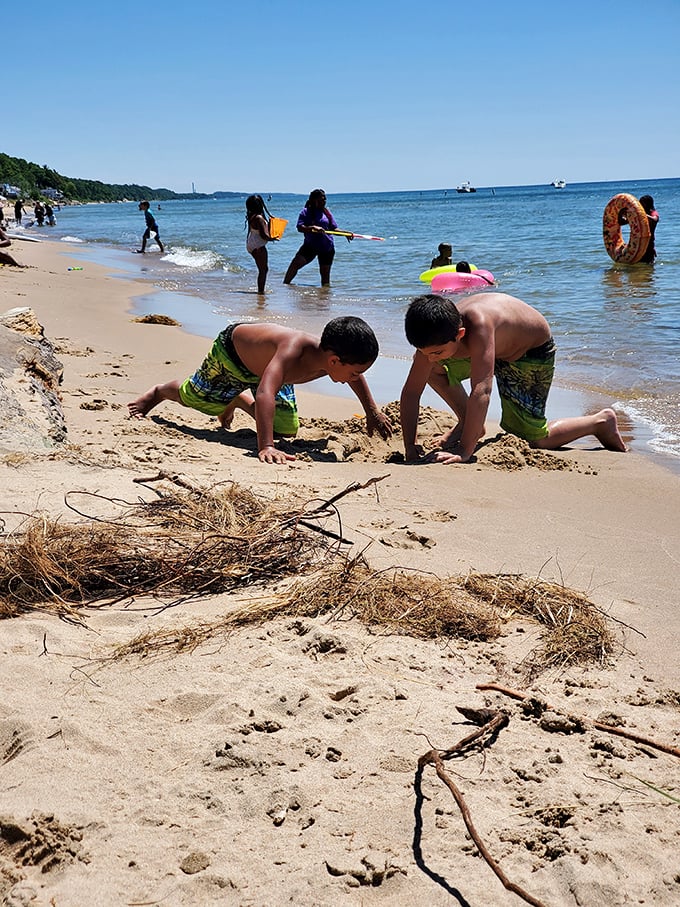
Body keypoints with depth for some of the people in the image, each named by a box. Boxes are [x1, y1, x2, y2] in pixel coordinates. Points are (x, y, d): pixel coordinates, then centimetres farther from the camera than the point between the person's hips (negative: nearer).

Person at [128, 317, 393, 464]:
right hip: (232, 349, -6)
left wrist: (373, 413, 2)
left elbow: (356, 377, -3)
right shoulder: (294, 349, -50)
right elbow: (265, 394, -62)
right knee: (192, 397, 19)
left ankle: (238, 400, 39)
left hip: (265, 368, 6)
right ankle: (157, 392, 54)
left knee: (287, 428, 13)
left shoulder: (334, 358, -29)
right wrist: (265, 447, -70)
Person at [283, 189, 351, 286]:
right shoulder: (306, 212, -2)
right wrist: (313, 228, -30)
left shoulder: (327, 212, 9)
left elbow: (333, 229, 12)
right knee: (295, 264, -12)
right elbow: (300, 228, -14)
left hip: (327, 247, 3)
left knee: (325, 272, 4)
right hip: (310, 245, -2)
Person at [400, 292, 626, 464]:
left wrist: (464, 451, -54)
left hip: (533, 353, -6)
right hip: (495, 345, 6)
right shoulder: (434, 337, -26)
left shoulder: (478, 324, -46)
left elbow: (481, 391, -52)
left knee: (531, 440, -4)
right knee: (431, 369, -4)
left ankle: (600, 422, 17)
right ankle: (468, 423, 13)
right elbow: (411, 391, -21)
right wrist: (410, 447, -27)